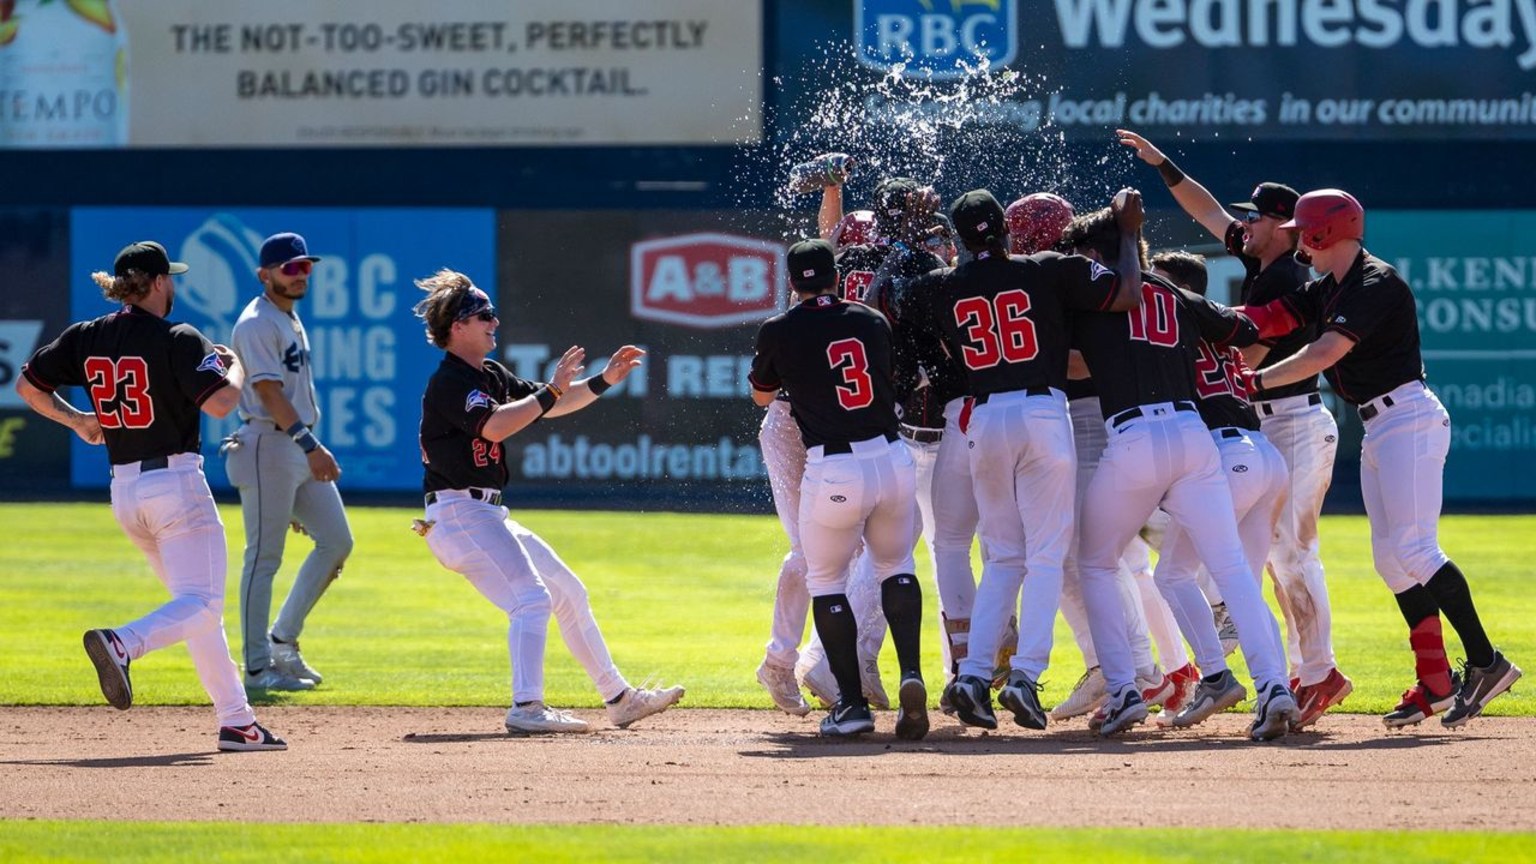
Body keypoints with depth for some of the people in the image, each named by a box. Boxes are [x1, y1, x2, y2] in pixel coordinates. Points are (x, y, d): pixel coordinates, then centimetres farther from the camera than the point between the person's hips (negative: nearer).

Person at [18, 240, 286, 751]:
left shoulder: (87, 339, 6)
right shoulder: (178, 340, -12)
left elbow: (27, 386, 12)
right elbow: (219, 404, -20)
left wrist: (77, 421, 22)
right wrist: (235, 367, 0)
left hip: (123, 490, 7)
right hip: (177, 485, -7)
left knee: (195, 605, 15)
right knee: (200, 607, -10)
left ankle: (236, 722, 13)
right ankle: (122, 644, -36)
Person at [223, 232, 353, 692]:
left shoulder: (291, 320, 18)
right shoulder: (258, 324, -12)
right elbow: (270, 392, -21)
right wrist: (311, 446, -28)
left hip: (300, 448, 10)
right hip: (268, 445, -10)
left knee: (336, 541, 9)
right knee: (264, 559, -6)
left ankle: (283, 642, 16)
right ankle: (258, 667, -3)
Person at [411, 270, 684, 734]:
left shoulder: (491, 376, 15)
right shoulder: (449, 382, -14)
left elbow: (548, 407, 21)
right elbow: (495, 426, -29)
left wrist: (605, 380, 11)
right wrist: (552, 390, -23)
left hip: (488, 516, 10)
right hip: (459, 516, -10)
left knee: (569, 593, 15)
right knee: (531, 598, -22)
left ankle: (619, 698, 22)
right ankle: (527, 708, -29)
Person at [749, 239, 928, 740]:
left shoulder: (780, 332, 0)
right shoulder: (872, 322, 9)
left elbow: (761, 395, 18)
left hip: (833, 470, -3)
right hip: (892, 459, 3)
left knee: (825, 581, 13)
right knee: (895, 566, 22)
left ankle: (852, 704, 5)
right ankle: (911, 674, 0)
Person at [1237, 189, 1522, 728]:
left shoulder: (1377, 286, -15)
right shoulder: (1329, 289, 15)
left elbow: (1325, 353, -25)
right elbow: (1270, 319, 10)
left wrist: (1256, 381, -25)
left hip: (1409, 419, -10)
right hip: (1377, 430, 10)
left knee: (1413, 549, -17)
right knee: (1390, 557, 6)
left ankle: (1485, 663, -16)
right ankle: (1436, 683, 5)